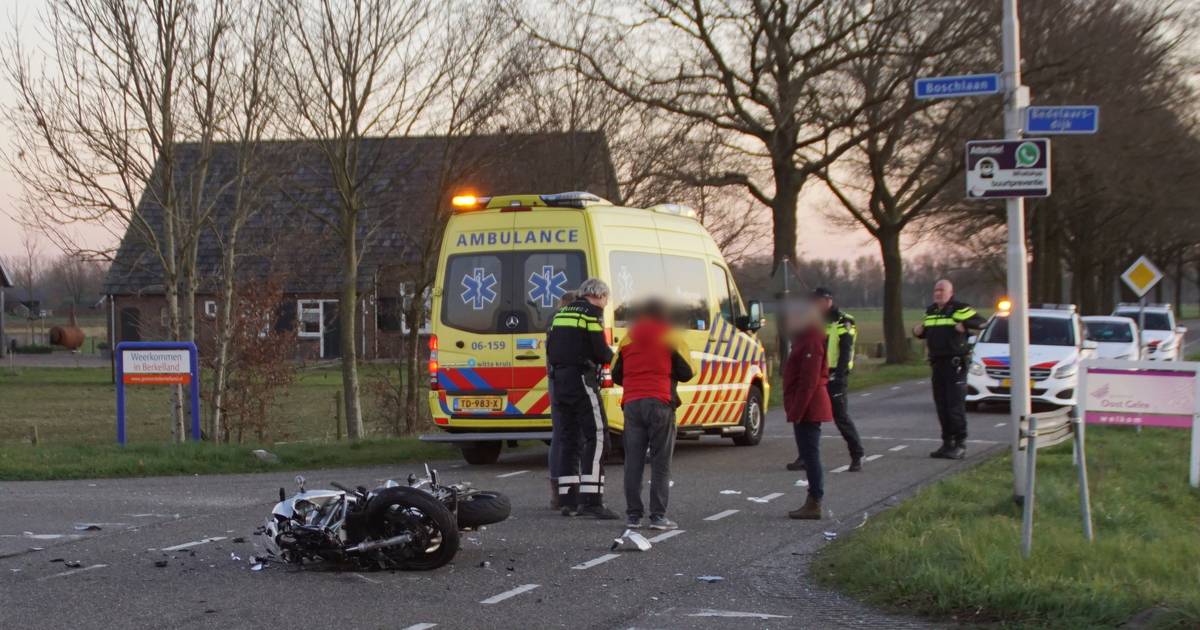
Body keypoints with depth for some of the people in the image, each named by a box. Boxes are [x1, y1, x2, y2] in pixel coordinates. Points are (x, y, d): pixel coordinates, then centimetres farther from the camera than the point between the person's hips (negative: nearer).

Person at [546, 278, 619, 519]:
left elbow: (550, 350, 20)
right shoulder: (592, 313, -7)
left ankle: (569, 500, 10)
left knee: (570, 439, 12)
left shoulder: (561, 313, 17)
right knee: (596, 436, -9)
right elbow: (601, 353, -12)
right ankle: (592, 499, -18)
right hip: (582, 381, -8)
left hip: (560, 380, 8)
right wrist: (611, 355, 7)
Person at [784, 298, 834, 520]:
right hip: (809, 408, 11)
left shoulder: (811, 343, -16)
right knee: (809, 454, 12)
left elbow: (809, 381, -22)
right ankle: (813, 502, 16)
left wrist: (797, 410, -22)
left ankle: (814, 504, -6)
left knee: (810, 454, -8)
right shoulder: (805, 340, 17)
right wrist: (795, 409, 20)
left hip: (808, 409, -11)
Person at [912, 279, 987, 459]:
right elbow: (926, 332, 29)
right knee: (941, 406, 8)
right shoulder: (930, 311, 17)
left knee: (955, 405, -9)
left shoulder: (959, 309, -6)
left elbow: (982, 322, -11)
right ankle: (947, 443, 15)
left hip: (955, 362, -7)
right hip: (937, 363, 7)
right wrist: (918, 331, 8)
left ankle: (960, 445, -5)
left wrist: (964, 325, -24)